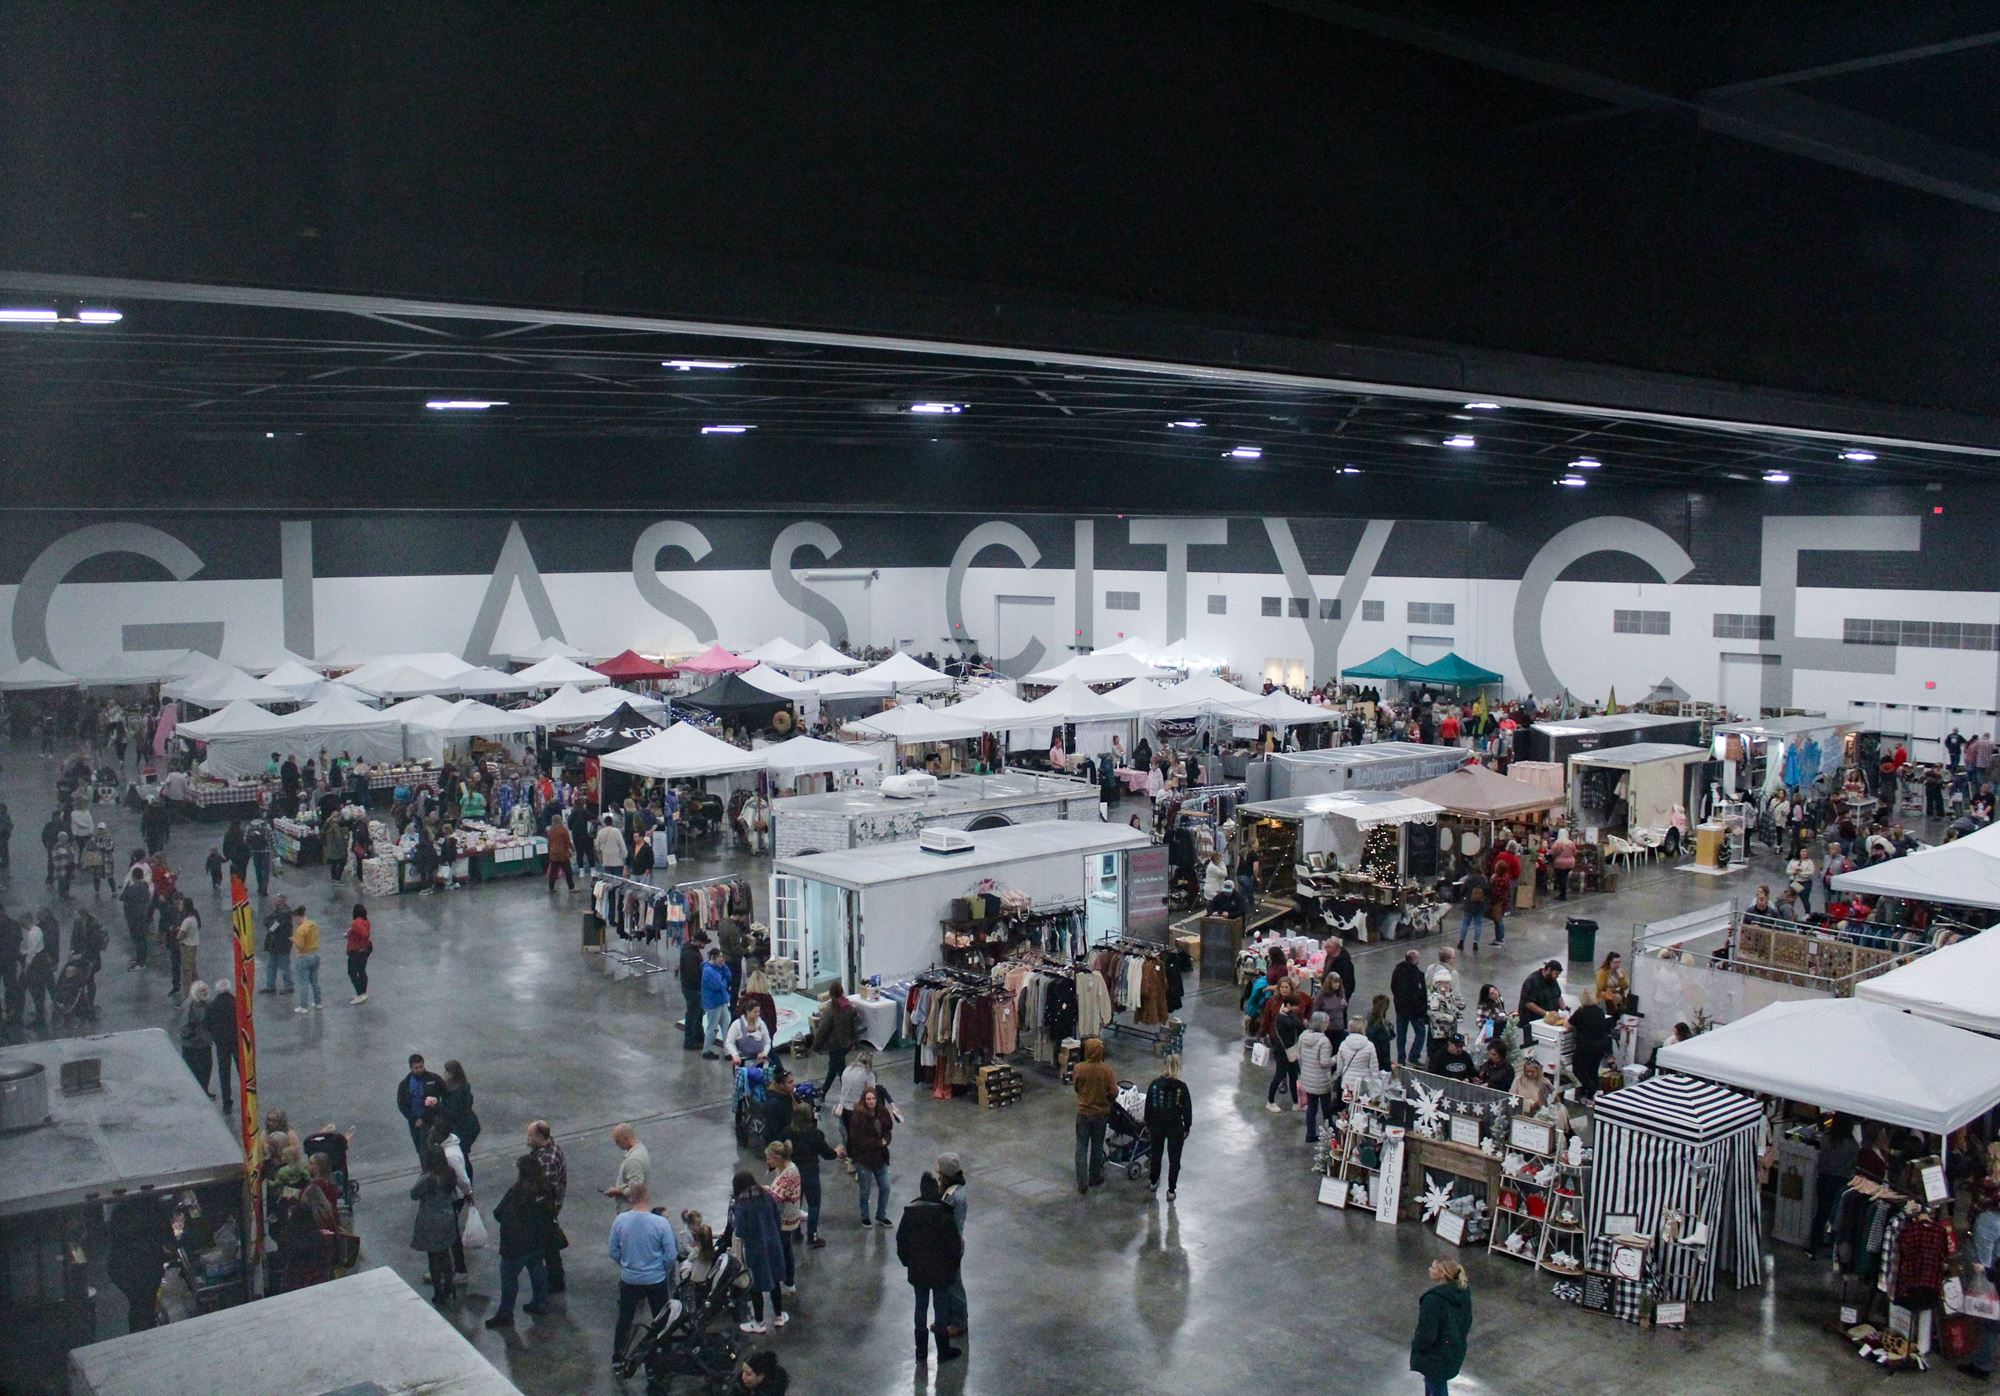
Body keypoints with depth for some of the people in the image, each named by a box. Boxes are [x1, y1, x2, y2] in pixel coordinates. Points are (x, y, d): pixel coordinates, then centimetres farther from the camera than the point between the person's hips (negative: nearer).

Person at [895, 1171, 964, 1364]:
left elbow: (901, 1240, 0)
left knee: (920, 1307, 16)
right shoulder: (944, 1214, -20)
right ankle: (943, 1351, 22)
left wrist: (907, 1262, 14)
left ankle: (921, 1351, 26)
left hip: (917, 1270, 3)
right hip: (940, 1271, -3)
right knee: (941, 1308, 11)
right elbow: (954, 1244, -15)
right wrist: (954, 1265, 2)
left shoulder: (910, 1212, -9)